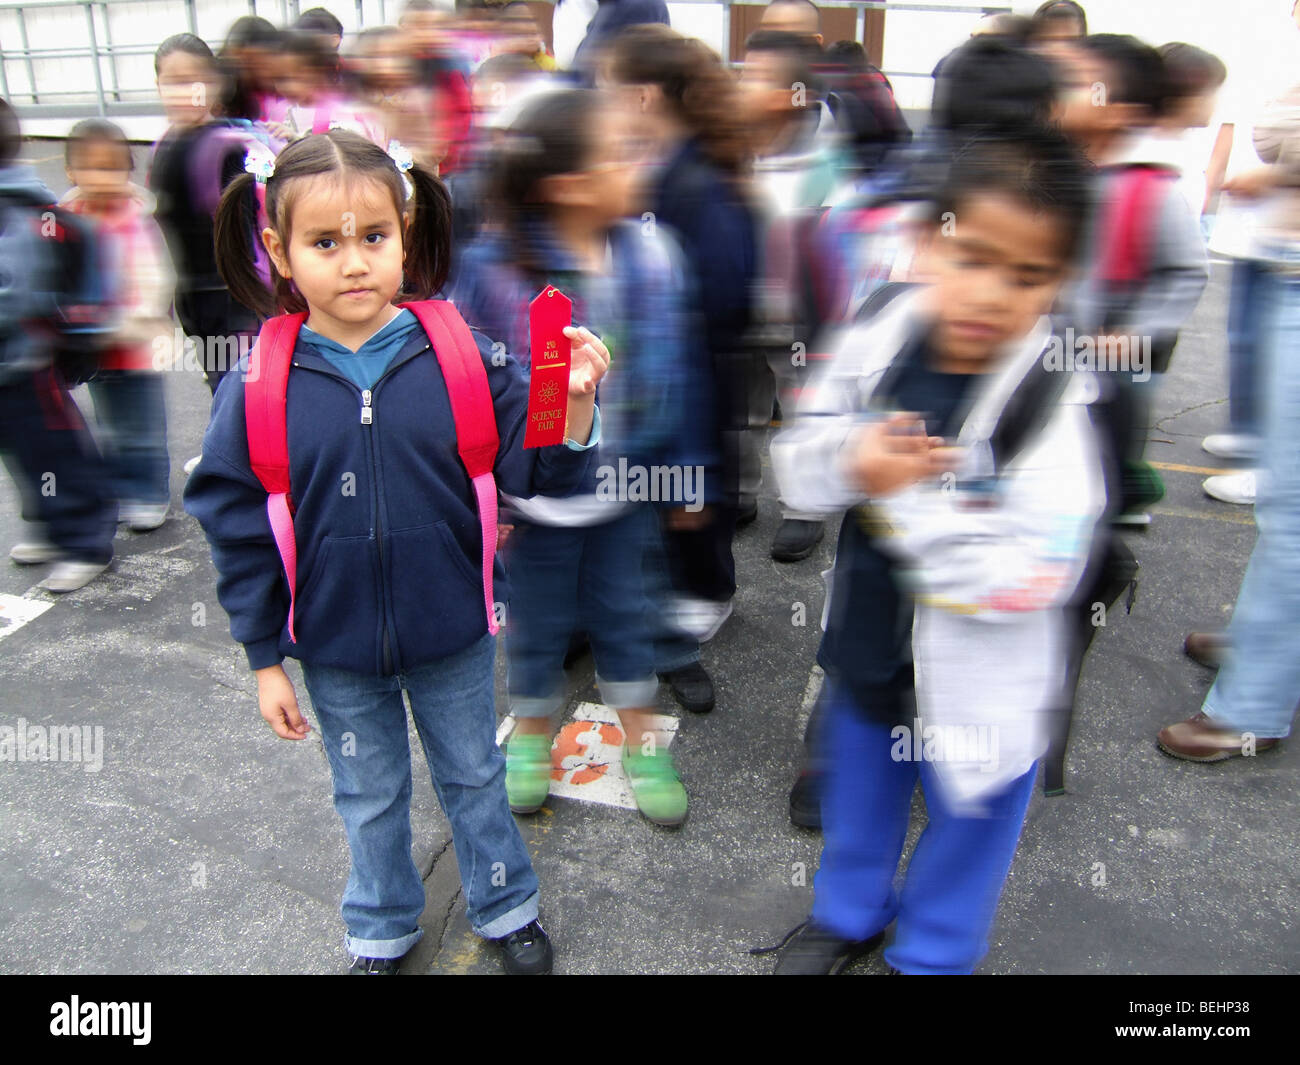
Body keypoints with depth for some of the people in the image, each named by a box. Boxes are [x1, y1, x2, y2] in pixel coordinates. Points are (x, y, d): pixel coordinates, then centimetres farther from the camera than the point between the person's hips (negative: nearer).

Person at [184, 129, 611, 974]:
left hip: (452, 637, 0)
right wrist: (266, 659, -1)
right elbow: (238, 530, -5)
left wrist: (574, 406, -29)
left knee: (474, 777, 21)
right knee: (370, 796, 22)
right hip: (336, 652, 1)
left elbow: (533, 473, -9)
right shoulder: (257, 389, -13)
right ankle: (381, 930, 49)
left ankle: (506, 907, 48)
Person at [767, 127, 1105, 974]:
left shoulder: (1052, 403, -25)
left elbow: (1031, 577, -29)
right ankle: (850, 912, 58)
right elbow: (797, 460, -5)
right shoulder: (874, 347, -12)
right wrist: (852, 459, -27)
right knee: (859, 800, 29)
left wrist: (899, 495, -32)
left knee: (966, 832, 22)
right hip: (868, 651, 4)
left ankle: (931, 954, 51)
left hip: (980, 689, -4)